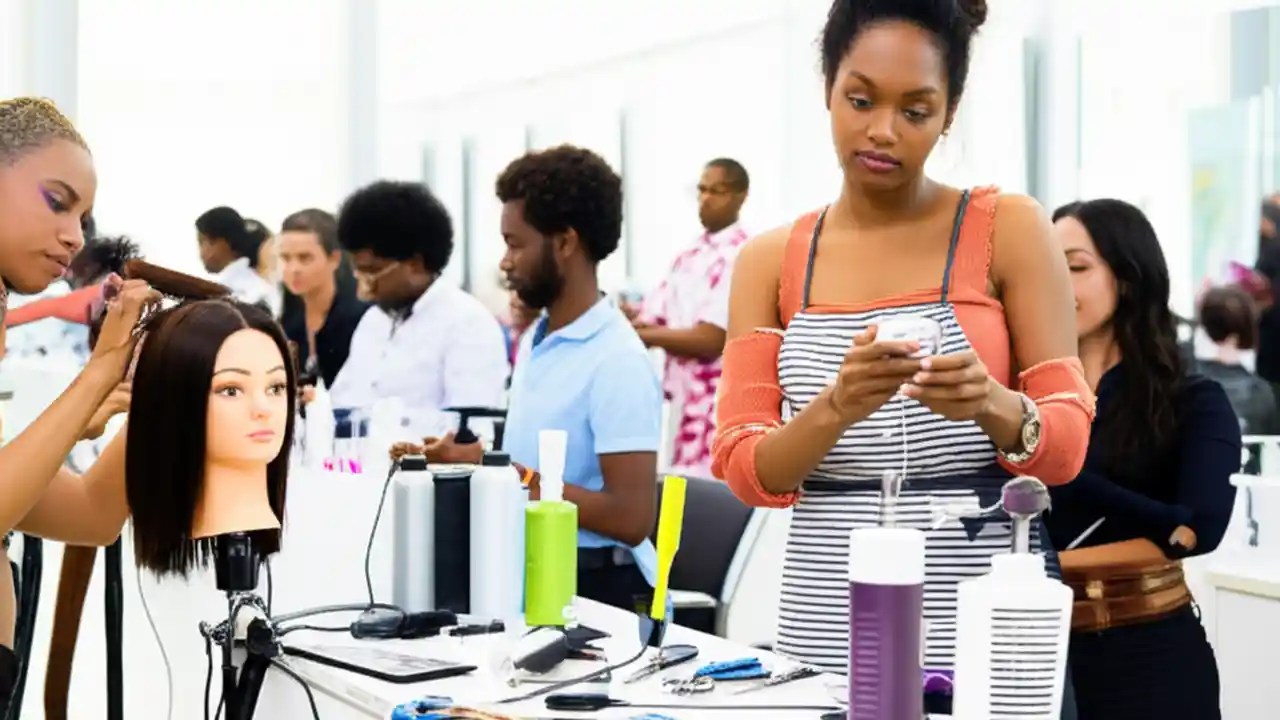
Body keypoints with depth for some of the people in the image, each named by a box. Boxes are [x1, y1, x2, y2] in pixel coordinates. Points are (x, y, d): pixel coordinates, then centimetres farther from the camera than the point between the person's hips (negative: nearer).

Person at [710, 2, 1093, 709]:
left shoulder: (1009, 229, -1)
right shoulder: (768, 261, 6)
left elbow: (1066, 446, -4)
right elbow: (745, 471, -1)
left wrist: (994, 406, -24)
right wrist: (836, 408, -20)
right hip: (829, 632, 2)